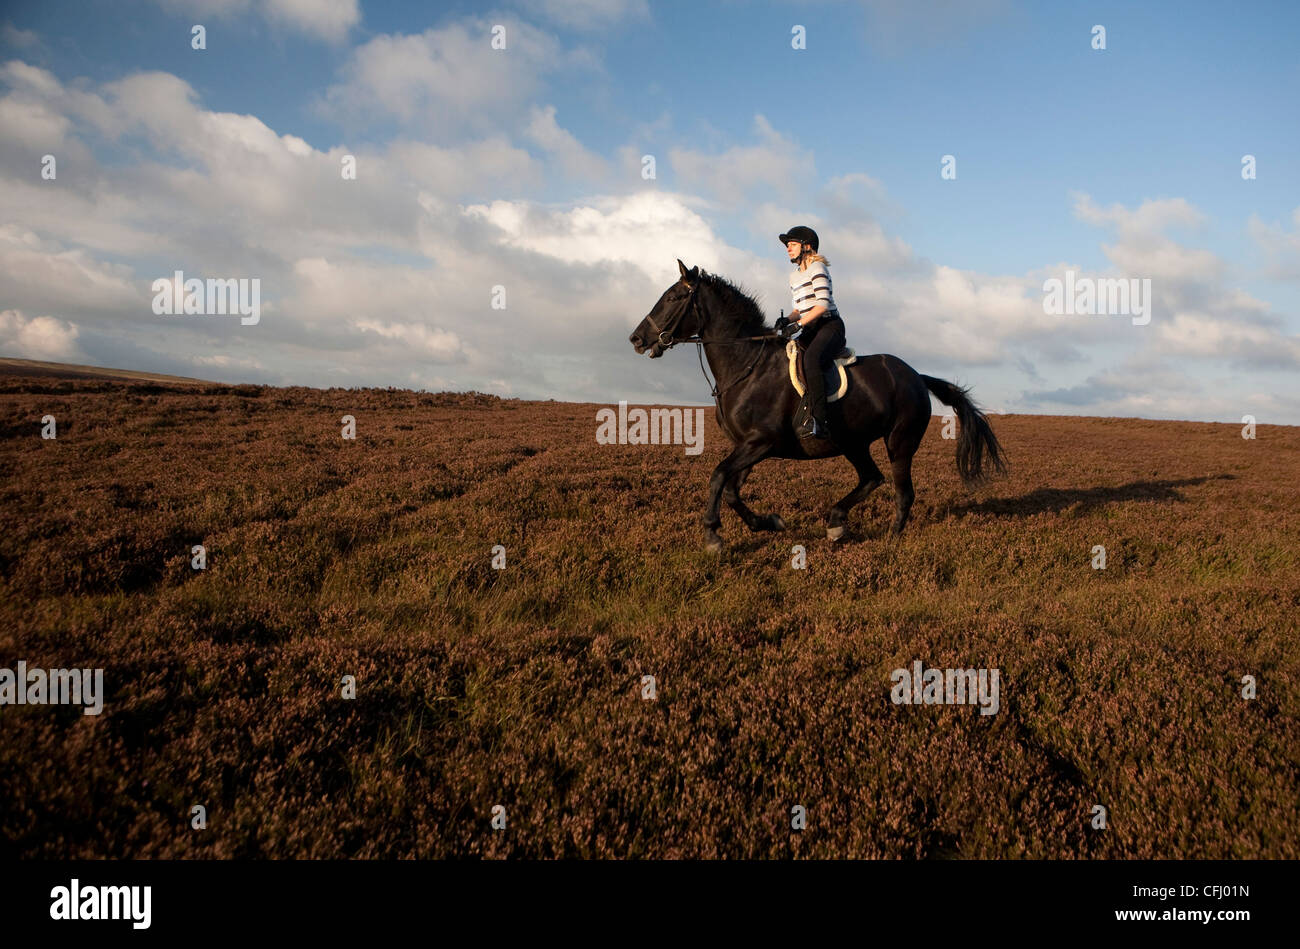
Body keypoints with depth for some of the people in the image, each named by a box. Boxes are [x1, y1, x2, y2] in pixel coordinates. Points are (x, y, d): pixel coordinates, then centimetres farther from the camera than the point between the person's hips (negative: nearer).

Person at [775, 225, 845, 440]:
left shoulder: (817, 268, -4)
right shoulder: (794, 275, 21)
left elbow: (823, 304, -15)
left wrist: (798, 324, -22)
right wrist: (787, 320, 1)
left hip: (830, 326, -9)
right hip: (810, 331, 9)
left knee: (810, 359, -35)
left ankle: (820, 421, -42)